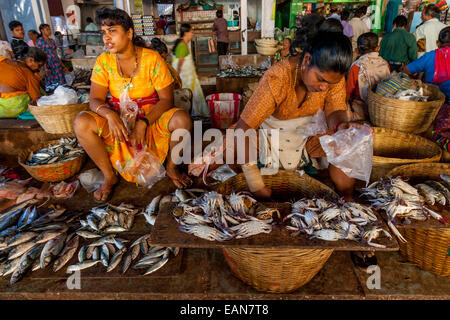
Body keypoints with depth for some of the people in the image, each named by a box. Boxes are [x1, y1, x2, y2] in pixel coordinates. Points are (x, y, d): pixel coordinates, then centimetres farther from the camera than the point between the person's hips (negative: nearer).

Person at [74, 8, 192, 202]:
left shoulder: (152, 58, -11)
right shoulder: (103, 61, -3)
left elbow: (167, 99, -13)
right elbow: (95, 100, -8)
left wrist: (144, 122, -26)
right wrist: (110, 115, -32)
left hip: (152, 116, -2)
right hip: (117, 119, 2)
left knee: (182, 119, -31)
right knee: (81, 123, -25)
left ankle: (171, 167, -3)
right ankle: (109, 176, -4)